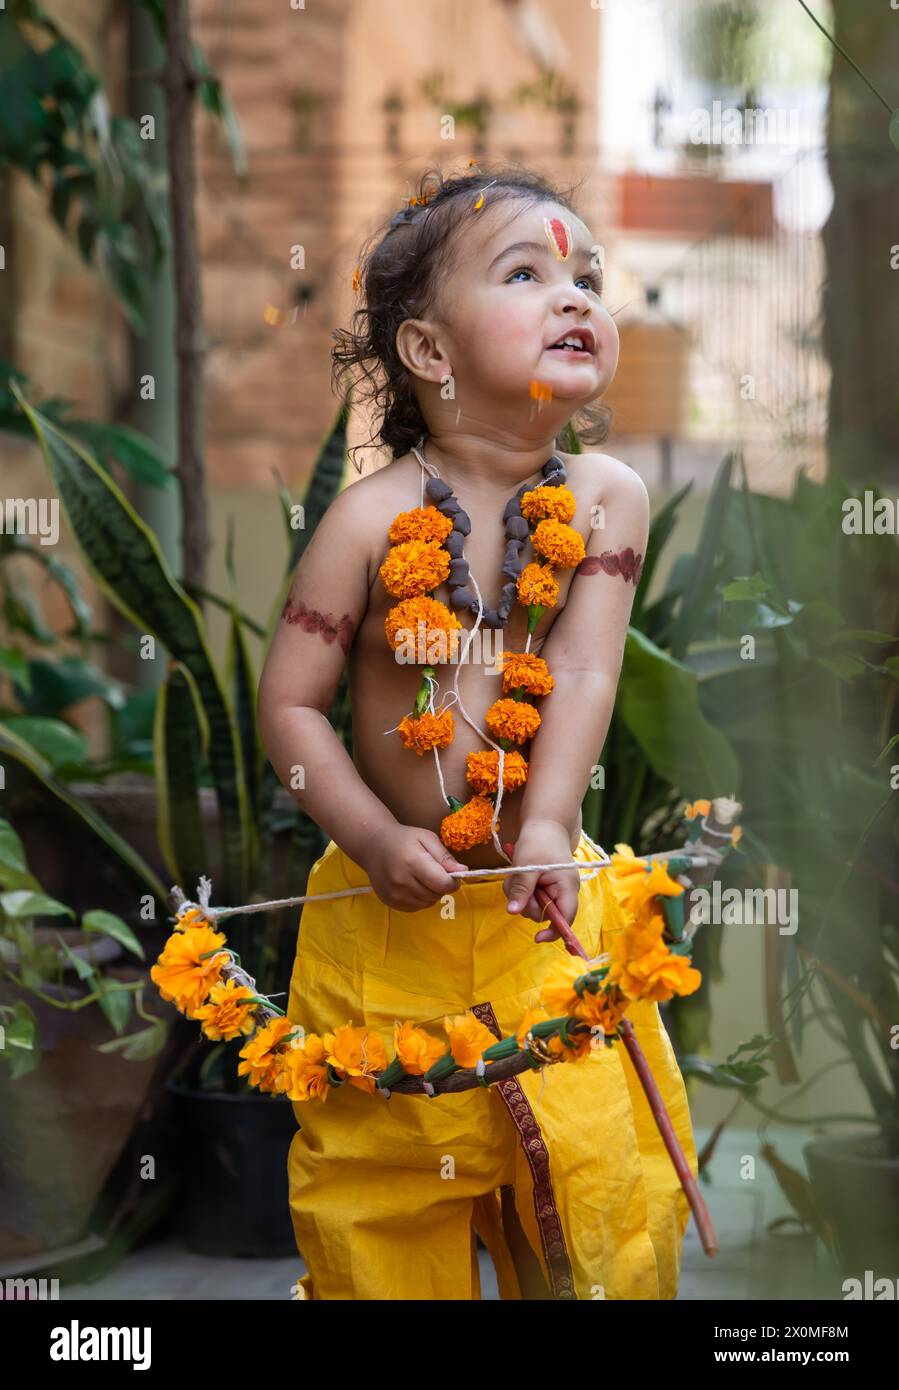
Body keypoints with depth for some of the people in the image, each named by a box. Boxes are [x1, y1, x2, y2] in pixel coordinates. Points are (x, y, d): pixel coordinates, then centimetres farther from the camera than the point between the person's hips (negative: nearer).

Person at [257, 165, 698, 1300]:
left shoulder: (607, 496, -5)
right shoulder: (375, 515, -12)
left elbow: (584, 675, -13)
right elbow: (287, 703, -9)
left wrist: (547, 825, -27)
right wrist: (376, 838, -18)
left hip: (546, 903, 2)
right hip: (392, 908, -2)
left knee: (599, 1166, 7)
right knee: (384, 1169, 10)